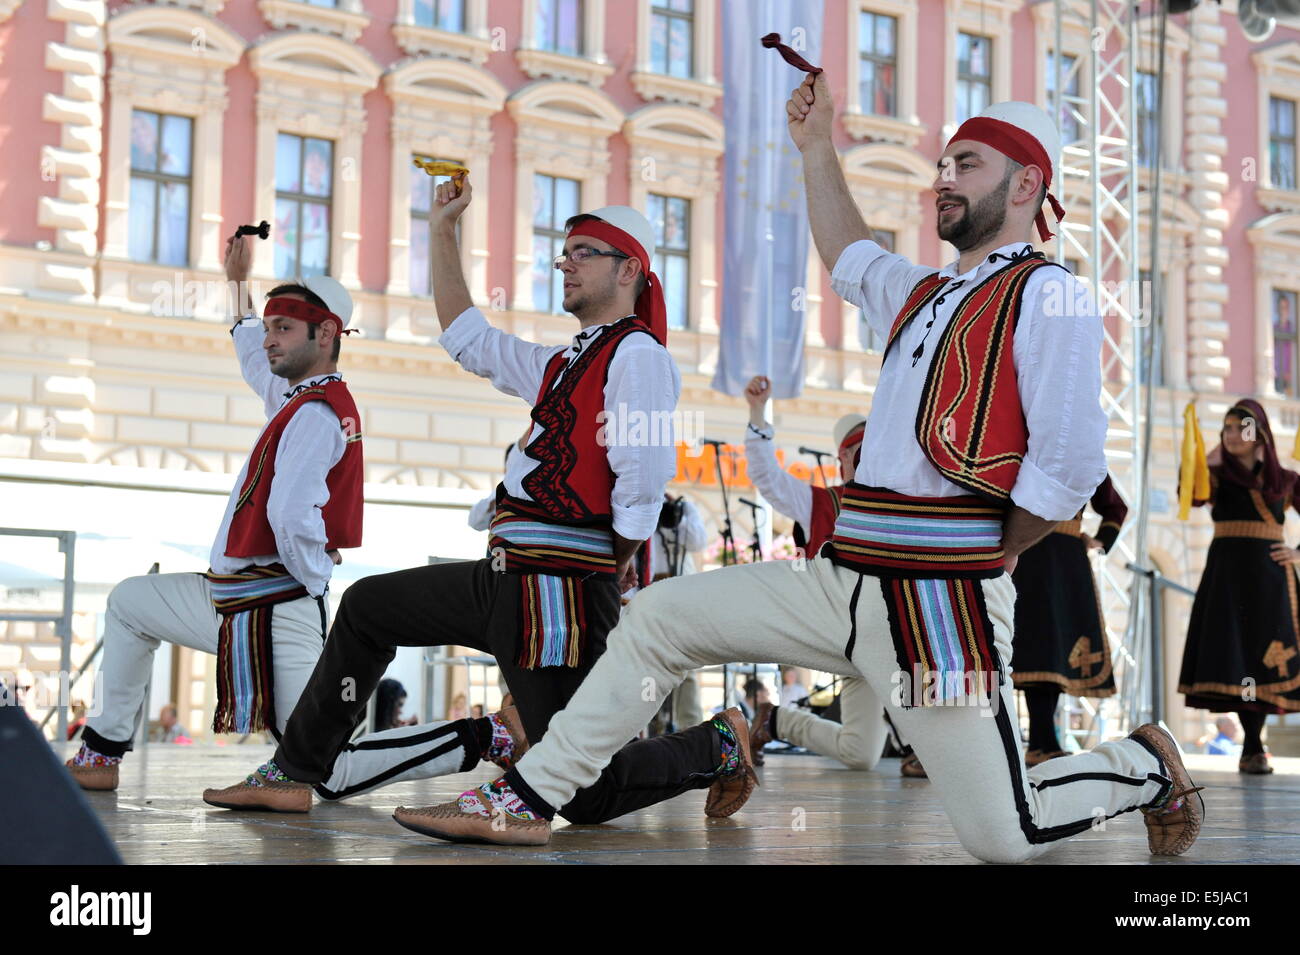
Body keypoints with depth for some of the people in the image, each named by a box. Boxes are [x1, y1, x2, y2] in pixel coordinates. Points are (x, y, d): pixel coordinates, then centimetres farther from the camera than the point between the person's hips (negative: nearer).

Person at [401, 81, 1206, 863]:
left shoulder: (1044, 294, -8)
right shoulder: (924, 295, 18)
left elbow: (1072, 464, -16)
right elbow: (849, 256, 41)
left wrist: (989, 554, -6)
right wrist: (818, 146, 38)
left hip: (943, 600, -8)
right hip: (844, 581, 8)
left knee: (1002, 838, -7)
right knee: (659, 617, 6)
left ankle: (1143, 766, 23)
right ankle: (527, 802, 13)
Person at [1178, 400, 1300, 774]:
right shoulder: (1218, 475, 7)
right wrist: (1211, 459, -4)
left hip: (1269, 574, 1)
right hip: (1226, 571, -1)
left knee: (1265, 656, -3)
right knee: (1235, 655, -7)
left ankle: (1252, 751, 3)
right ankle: (1254, 748, -3)